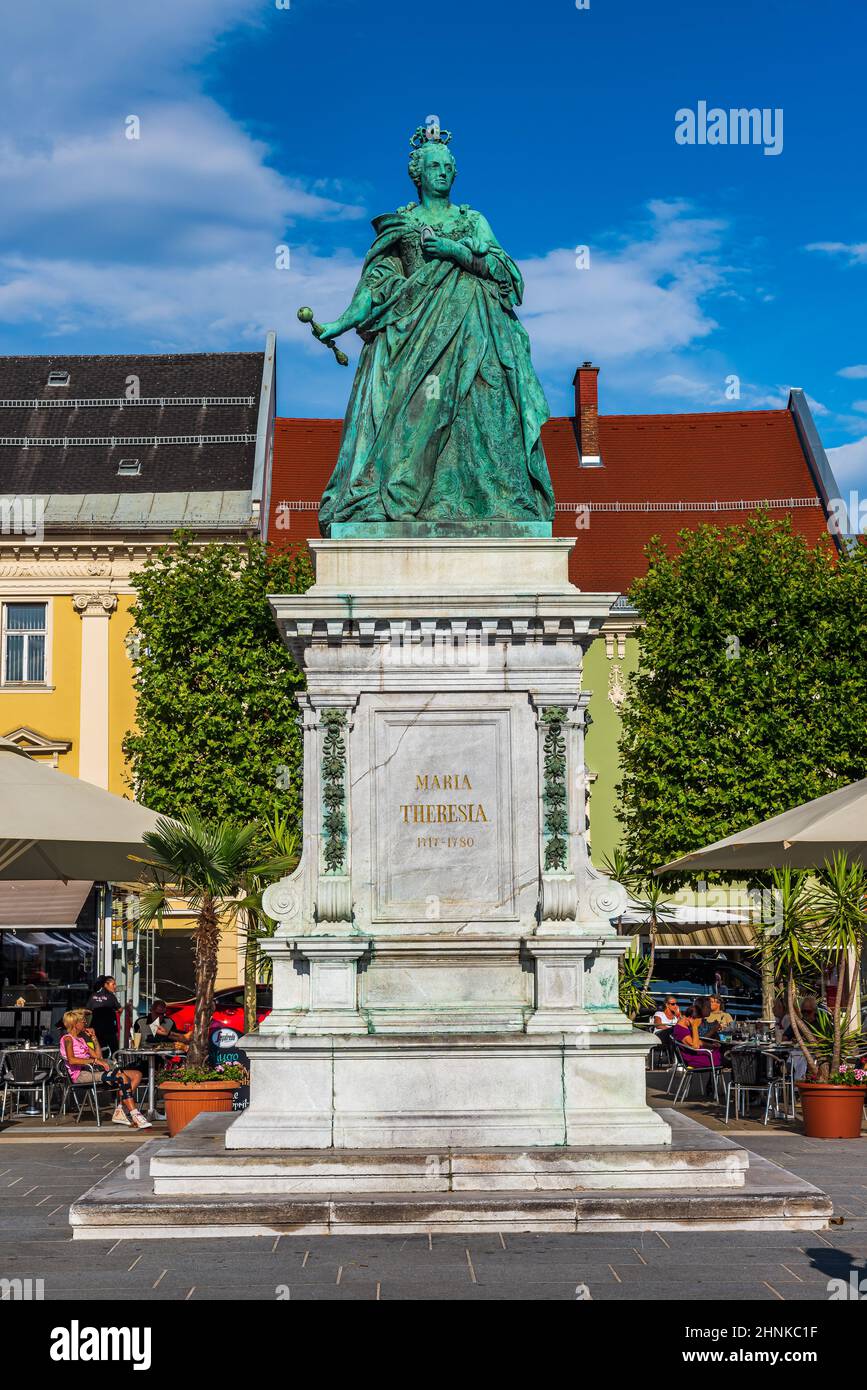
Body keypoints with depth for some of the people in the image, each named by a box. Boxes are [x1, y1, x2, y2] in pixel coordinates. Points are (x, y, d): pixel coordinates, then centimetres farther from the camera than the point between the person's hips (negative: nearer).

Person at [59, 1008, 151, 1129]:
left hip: (92, 1070, 9)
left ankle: (120, 1111, -16)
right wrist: (95, 1061, -23)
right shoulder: (67, 1039, 0)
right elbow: (72, 1060, -20)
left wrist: (94, 1037, 18)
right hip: (81, 1074, -9)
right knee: (122, 1077, -30)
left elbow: (99, 1056, 23)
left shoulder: (81, 1039, 27)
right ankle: (135, 1115, -33)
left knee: (137, 1075, -5)